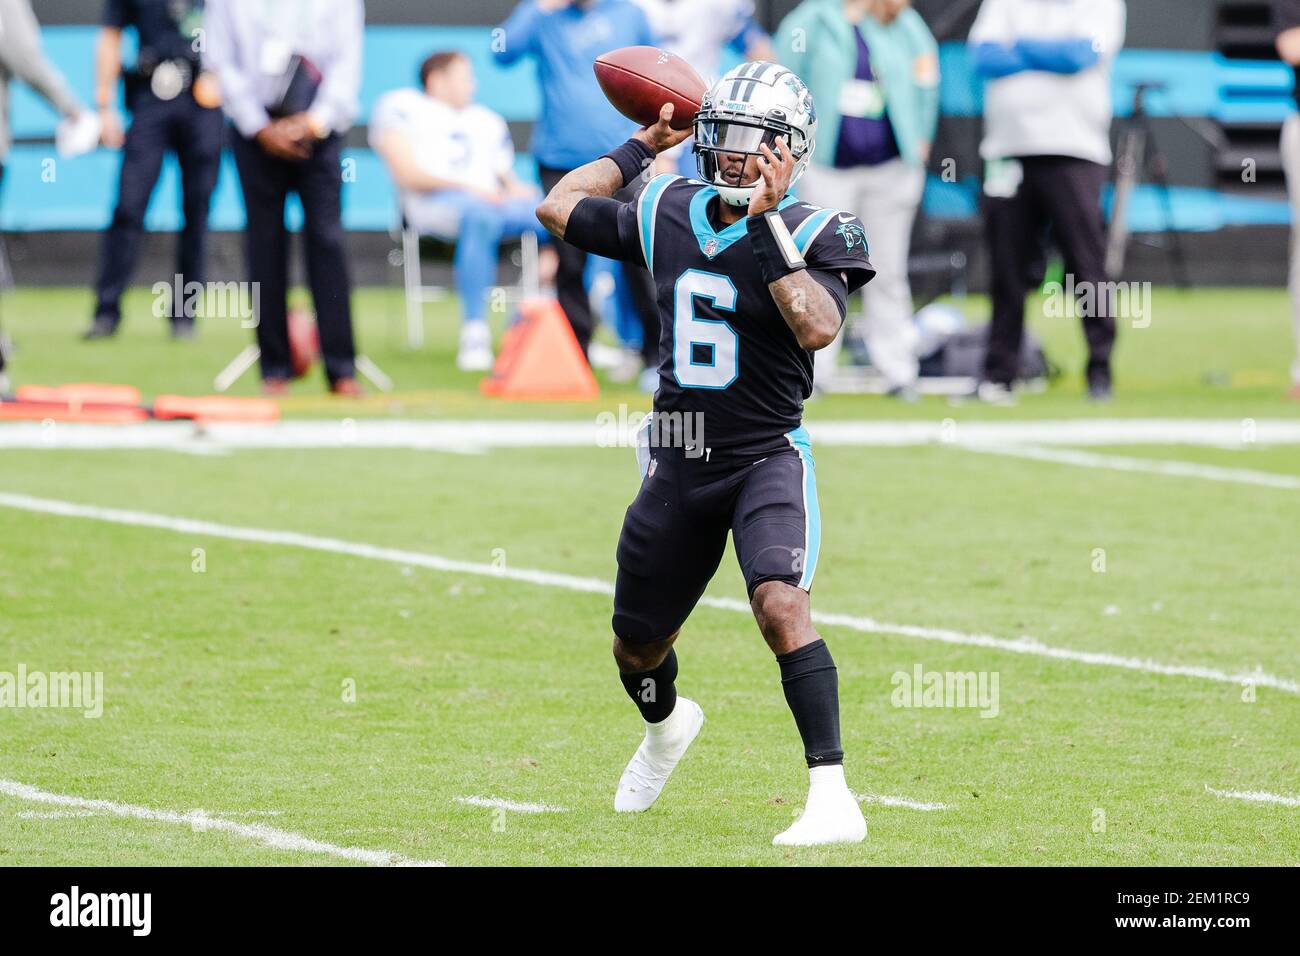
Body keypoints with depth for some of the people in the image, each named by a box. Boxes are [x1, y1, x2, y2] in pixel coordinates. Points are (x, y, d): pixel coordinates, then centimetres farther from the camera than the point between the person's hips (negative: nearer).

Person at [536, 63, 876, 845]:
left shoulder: (813, 234, -11)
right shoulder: (670, 213, 3)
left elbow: (818, 326, -29)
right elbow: (560, 209, 15)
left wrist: (766, 223, -29)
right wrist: (642, 147, 13)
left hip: (768, 458, -5)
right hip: (679, 463, 5)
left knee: (781, 604, -30)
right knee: (636, 648, 17)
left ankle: (833, 796, -30)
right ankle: (666, 725, 54)